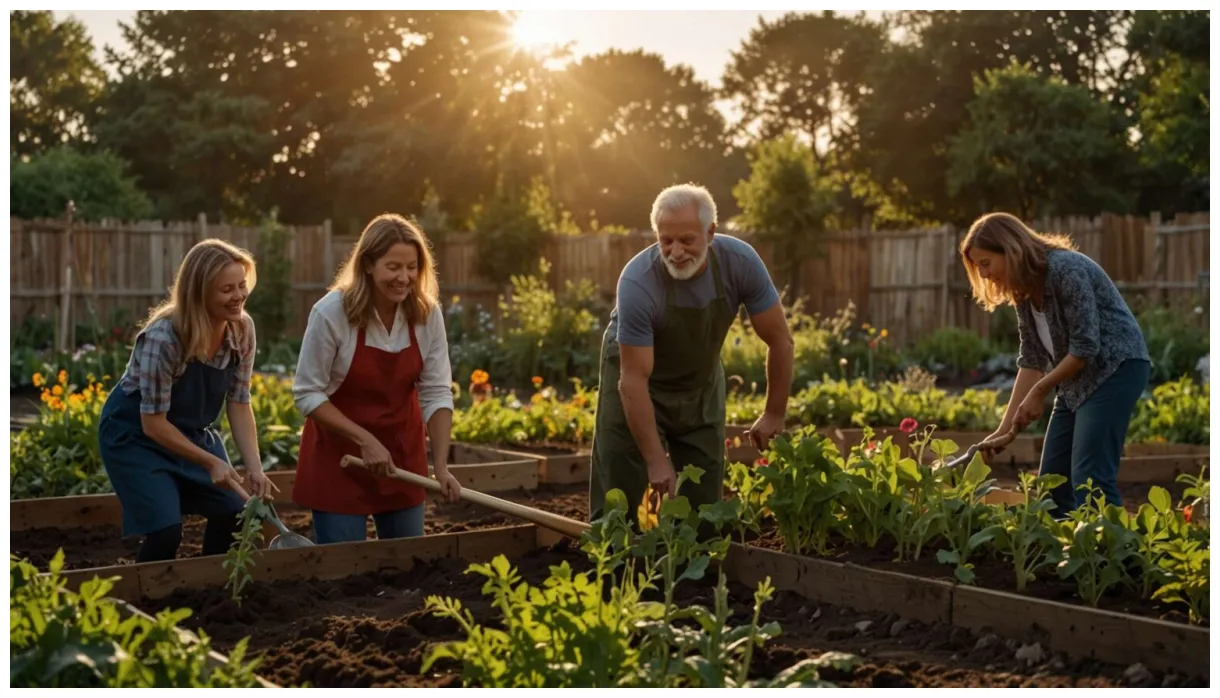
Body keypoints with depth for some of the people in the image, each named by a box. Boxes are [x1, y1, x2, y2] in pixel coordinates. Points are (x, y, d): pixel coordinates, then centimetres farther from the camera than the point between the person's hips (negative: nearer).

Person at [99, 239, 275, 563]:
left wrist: (255, 467, -17)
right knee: (166, 529, -17)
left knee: (234, 511, -1)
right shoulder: (162, 338, -32)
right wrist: (212, 462, -27)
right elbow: (153, 423, -26)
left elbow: (239, 404, -7)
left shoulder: (242, 329, -15)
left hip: (191, 431, 6)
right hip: (135, 434, -6)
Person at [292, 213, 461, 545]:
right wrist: (365, 440, -21)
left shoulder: (427, 313, -11)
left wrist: (441, 464, -18)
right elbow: (307, 393, -15)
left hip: (402, 452, 4)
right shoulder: (331, 312, -20)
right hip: (339, 450, -3)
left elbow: (436, 393, -8)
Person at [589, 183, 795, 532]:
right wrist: (656, 460, -30)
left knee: (703, 499, 4)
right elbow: (634, 380, -31)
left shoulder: (740, 262, -26)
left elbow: (779, 339, -14)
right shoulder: (638, 282, -34)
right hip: (637, 376, -3)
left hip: (702, 379, 3)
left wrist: (775, 414, -11)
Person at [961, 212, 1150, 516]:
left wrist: (1040, 392, -12)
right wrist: (1006, 428, 2)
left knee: (1089, 479, -16)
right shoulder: (1024, 290, 6)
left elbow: (1086, 347, -22)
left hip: (1115, 367, -9)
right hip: (1077, 378, 9)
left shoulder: (1066, 269, -20)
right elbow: (1031, 359, 7)